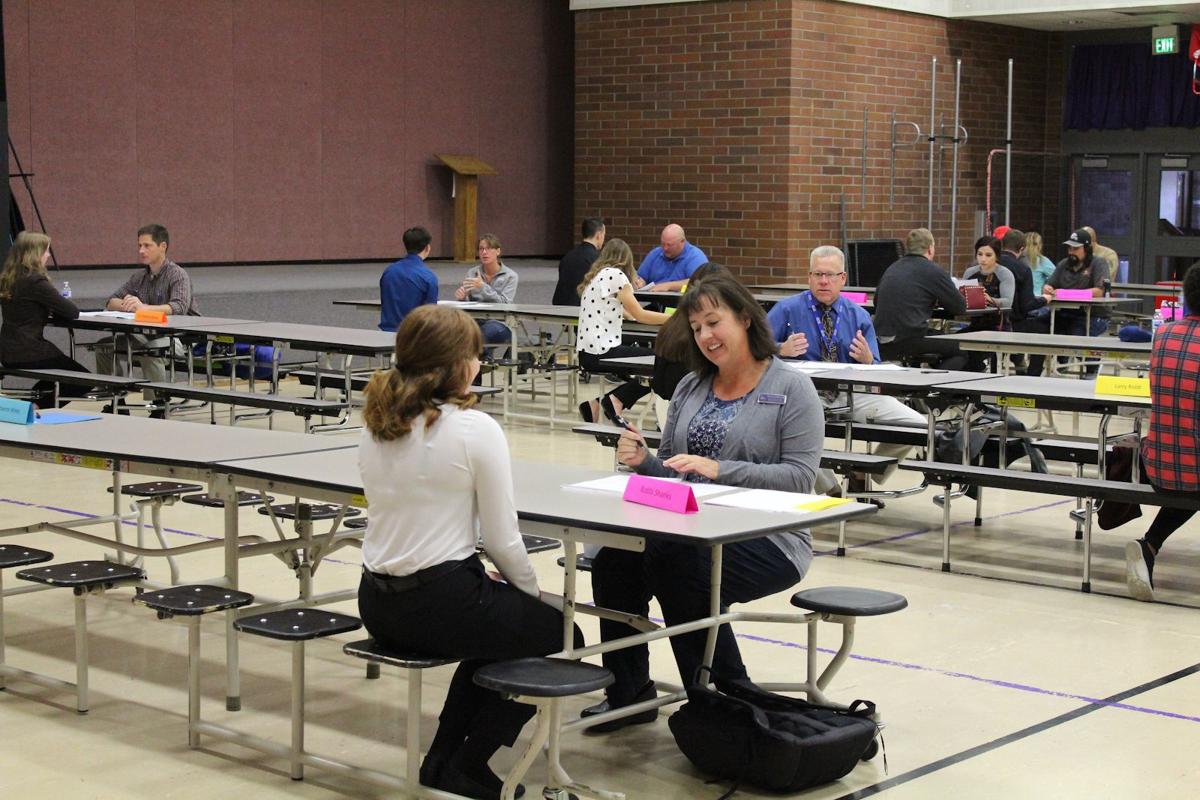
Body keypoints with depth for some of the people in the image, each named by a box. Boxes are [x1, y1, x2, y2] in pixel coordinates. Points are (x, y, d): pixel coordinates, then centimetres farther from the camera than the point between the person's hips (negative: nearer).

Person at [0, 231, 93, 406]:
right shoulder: (35, 281, -18)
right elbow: (73, 312, -15)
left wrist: (52, 309, 5)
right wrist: (55, 311, 6)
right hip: (28, 353, -9)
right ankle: (37, 405, -2)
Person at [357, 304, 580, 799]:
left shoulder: (375, 425, 5)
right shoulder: (475, 429, -15)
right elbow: (503, 540, -12)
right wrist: (534, 593, 9)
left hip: (377, 606, 7)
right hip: (441, 603, -7)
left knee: (499, 623, 33)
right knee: (558, 635, 19)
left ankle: (445, 756, 28)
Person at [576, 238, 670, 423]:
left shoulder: (594, 276, 15)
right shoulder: (616, 275, -9)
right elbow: (640, 315, -7)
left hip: (584, 353, 8)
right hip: (602, 352, -8)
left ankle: (597, 404, 12)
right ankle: (616, 400, -3)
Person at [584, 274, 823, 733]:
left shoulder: (791, 389, -2)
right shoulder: (690, 389, 17)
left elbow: (800, 476, -13)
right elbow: (672, 471, 19)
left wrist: (719, 470, -22)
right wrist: (642, 461, -4)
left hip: (766, 538, -5)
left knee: (680, 569, -33)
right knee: (613, 562, -22)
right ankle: (627, 692, -6)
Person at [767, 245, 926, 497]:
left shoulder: (859, 316, 13)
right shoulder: (787, 309, 4)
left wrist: (867, 360, -14)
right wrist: (782, 349, -22)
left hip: (853, 394, 3)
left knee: (919, 426, -13)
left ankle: (862, 479, 12)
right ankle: (830, 491, -9)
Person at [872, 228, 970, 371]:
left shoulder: (891, 269, 15)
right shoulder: (932, 271, -3)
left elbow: (876, 301, 29)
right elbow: (960, 307, 1)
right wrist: (936, 301, 24)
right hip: (908, 341, -7)